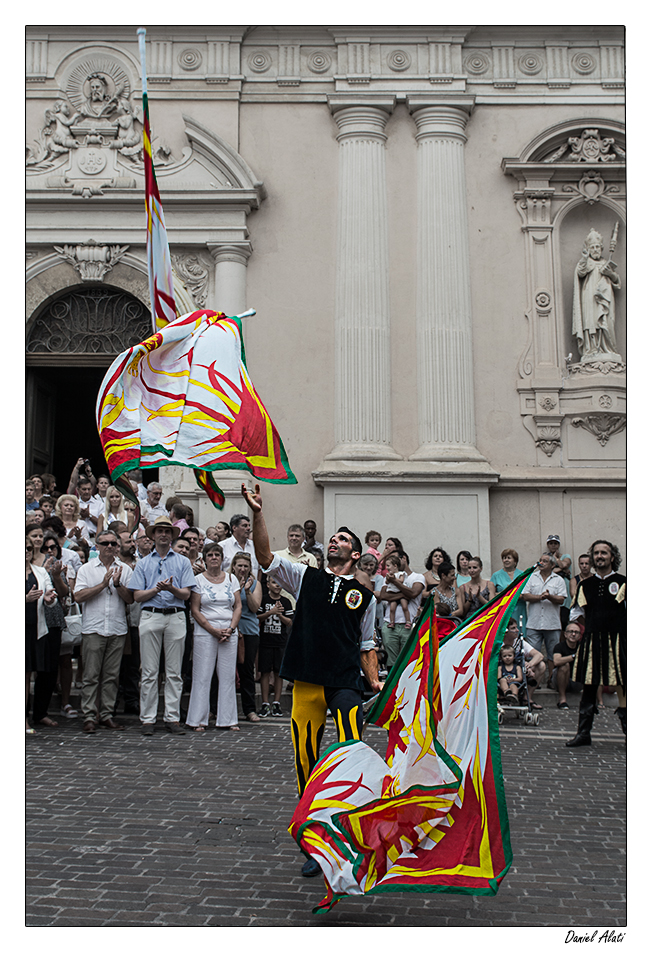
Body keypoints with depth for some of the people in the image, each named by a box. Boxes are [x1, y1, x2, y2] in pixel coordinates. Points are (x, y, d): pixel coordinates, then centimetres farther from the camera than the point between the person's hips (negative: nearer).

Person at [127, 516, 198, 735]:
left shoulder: (182, 562, 13)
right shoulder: (144, 563, 14)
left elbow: (186, 593, 4)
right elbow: (137, 595, 6)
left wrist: (171, 588, -15)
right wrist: (157, 589, -8)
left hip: (175, 617, 0)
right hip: (151, 616, 0)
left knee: (174, 672, 1)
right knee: (149, 671, -1)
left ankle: (172, 717, 6)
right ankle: (148, 718, 4)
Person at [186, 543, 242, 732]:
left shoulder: (231, 579, 11)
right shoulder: (198, 580, 2)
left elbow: (238, 607, 9)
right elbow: (195, 609, -3)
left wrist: (230, 629, -6)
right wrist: (213, 630, -11)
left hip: (229, 633, 3)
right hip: (205, 633, -3)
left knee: (228, 676, 3)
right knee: (202, 676, -3)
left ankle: (227, 719, 9)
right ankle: (198, 719, 4)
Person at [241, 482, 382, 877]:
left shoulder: (364, 595, 14)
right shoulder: (306, 577, 11)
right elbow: (266, 556, -2)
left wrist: (376, 682, 7)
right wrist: (258, 514, -13)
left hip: (346, 685, 0)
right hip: (307, 684, 1)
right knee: (306, 762, 3)